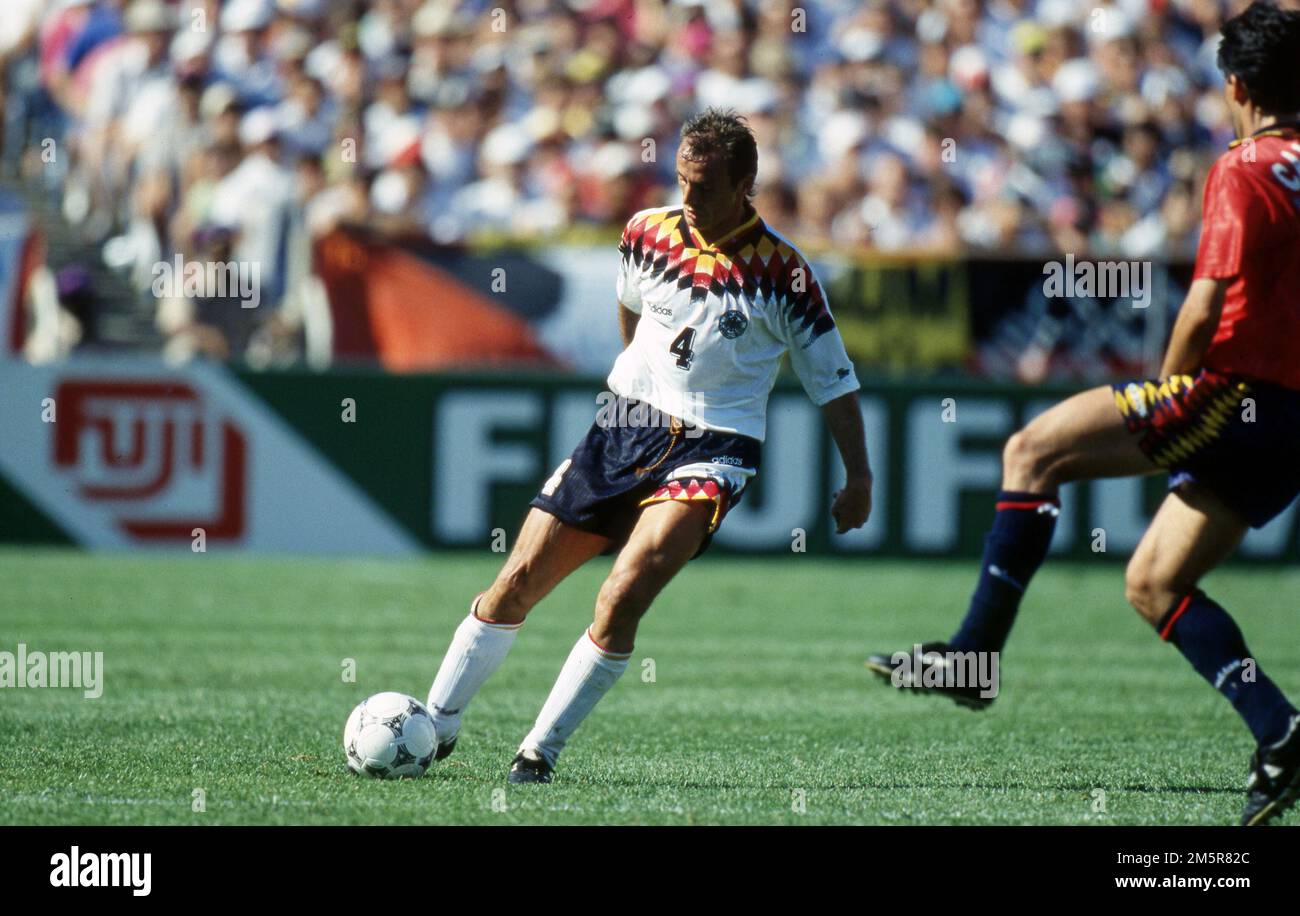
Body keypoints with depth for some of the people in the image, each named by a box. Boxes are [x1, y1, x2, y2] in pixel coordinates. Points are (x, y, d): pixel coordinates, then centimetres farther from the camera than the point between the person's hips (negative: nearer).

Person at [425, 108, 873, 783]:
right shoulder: (647, 234, 2)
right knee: (516, 585, 0)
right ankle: (434, 728, 14)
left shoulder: (781, 272, -9)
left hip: (711, 449, -4)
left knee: (620, 601, -23)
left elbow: (832, 378, 0)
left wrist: (858, 477, -3)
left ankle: (540, 751, -13)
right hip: (624, 423, 4)